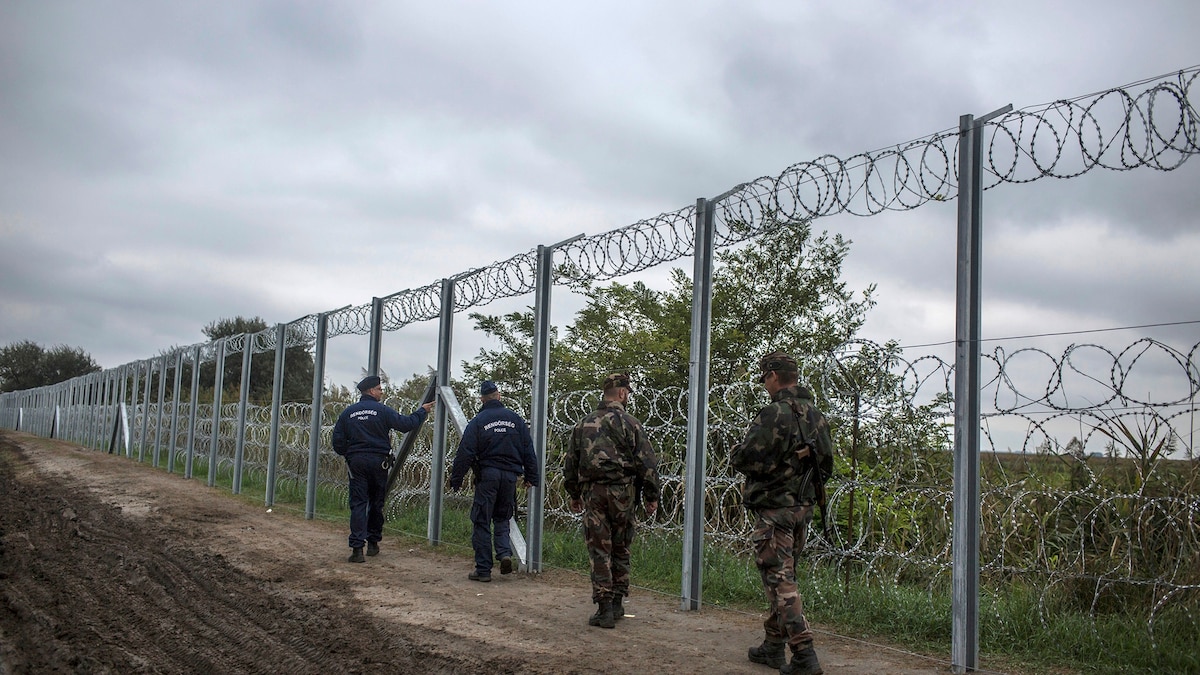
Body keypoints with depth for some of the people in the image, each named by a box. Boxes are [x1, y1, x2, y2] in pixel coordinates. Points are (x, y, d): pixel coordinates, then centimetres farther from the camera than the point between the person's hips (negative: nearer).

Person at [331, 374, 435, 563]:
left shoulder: (348, 413, 5)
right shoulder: (382, 411, -5)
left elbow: (338, 441, 5)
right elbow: (406, 424, -8)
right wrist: (422, 411, 7)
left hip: (356, 462, 2)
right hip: (378, 461, -2)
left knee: (358, 504, -1)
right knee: (376, 504, 13)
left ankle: (357, 548, -12)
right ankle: (373, 543, 23)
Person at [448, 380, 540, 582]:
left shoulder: (477, 421, -4)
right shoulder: (515, 419, 6)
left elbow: (465, 453, -7)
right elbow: (528, 450, 8)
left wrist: (456, 479, -1)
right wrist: (531, 477, 15)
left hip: (487, 475, -3)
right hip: (510, 476, 3)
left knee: (482, 523, 3)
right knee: (502, 518, 19)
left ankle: (483, 569, 4)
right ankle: (505, 553, -4)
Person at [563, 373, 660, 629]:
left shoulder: (584, 425, 9)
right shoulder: (629, 423, -4)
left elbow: (570, 463, 15)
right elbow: (647, 462, -7)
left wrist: (574, 495, 26)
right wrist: (651, 497, 2)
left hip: (593, 493, 2)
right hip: (622, 493, -2)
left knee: (599, 552, 3)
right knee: (620, 550, 13)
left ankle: (605, 609, 0)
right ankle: (617, 604, 20)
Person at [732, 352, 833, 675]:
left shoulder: (774, 414, -19)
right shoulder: (817, 416, 8)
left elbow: (741, 458, -18)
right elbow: (826, 464, 16)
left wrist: (738, 450, 3)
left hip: (774, 509, -8)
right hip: (804, 507, 8)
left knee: (780, 581, -6)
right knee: (783, 577, 17)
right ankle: (773, 646, 27)